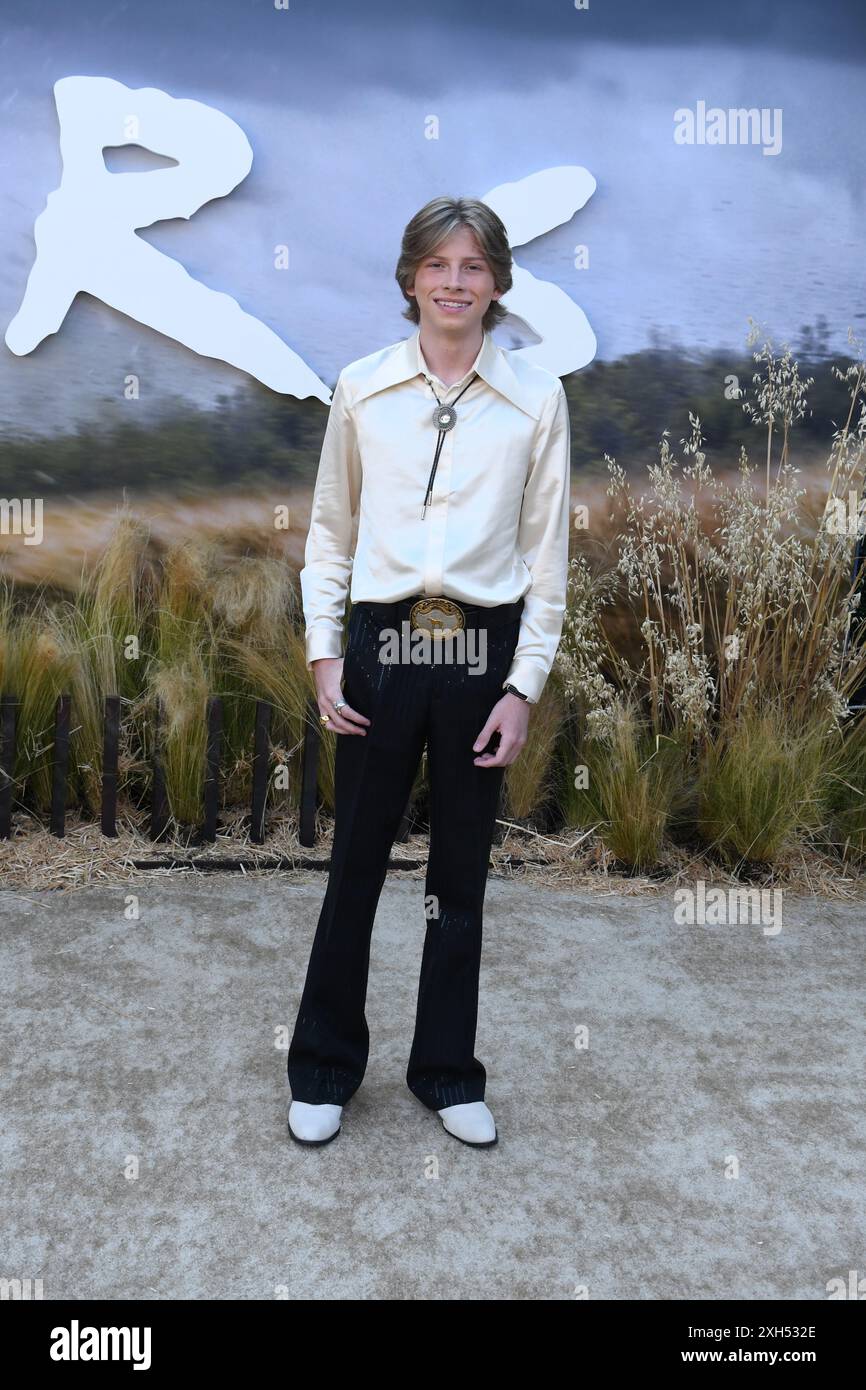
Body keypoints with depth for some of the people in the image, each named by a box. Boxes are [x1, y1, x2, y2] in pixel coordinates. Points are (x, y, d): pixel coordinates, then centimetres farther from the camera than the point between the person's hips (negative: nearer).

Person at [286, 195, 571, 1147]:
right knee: (355, 865, 8)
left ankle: (447, 1070, 30)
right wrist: (324, 655, -2)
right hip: (382, 643, 0)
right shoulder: (361, 387, 4)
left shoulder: (537, 398, 2)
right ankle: (325, 1068, 29)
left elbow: (547, 553, 2)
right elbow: (329, 532, 7)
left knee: (461, 875, 11)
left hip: (484, 651, 0)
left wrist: (523, 685, -3)